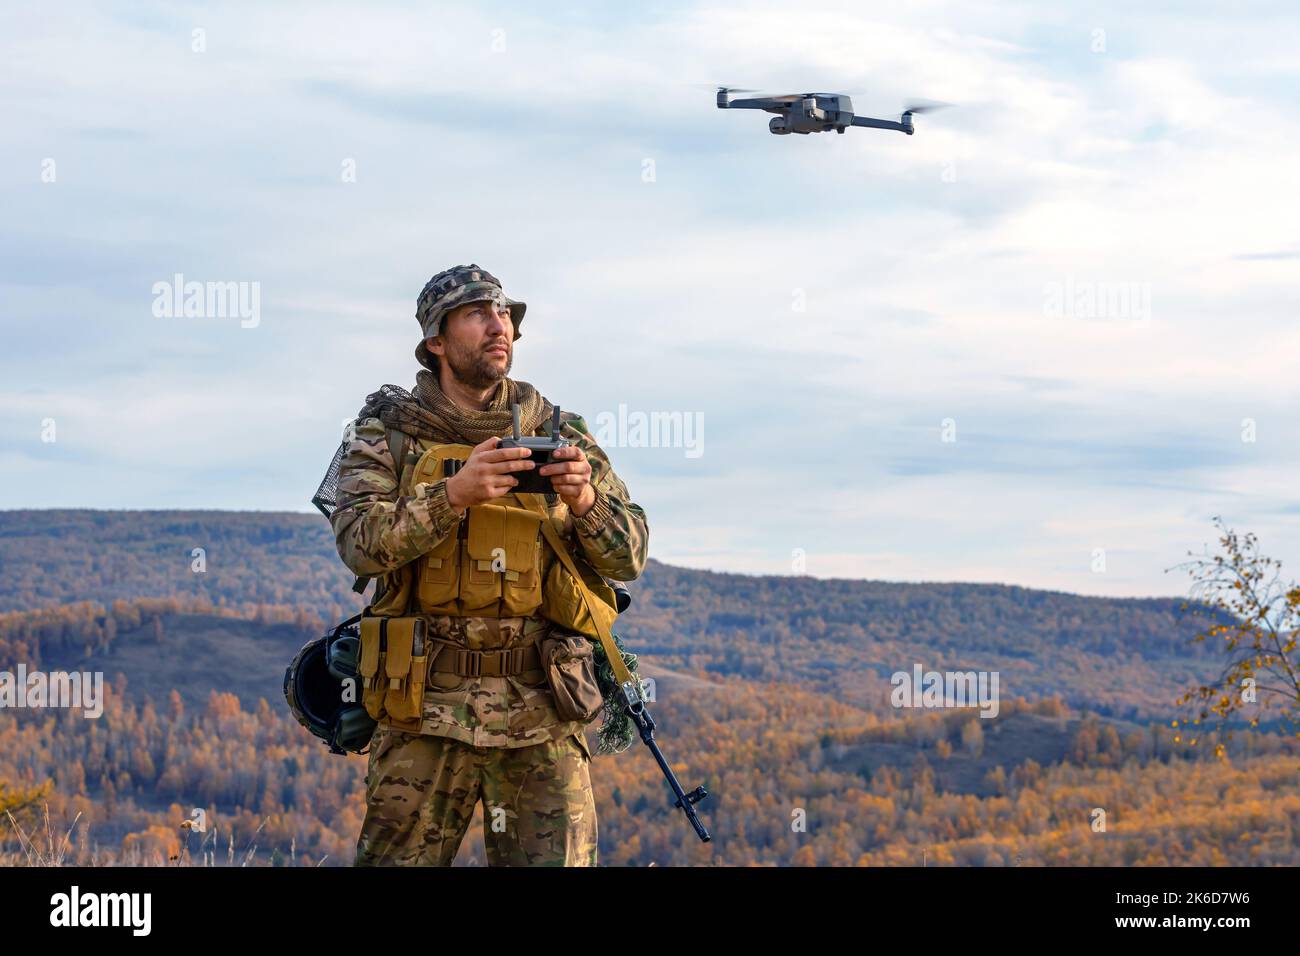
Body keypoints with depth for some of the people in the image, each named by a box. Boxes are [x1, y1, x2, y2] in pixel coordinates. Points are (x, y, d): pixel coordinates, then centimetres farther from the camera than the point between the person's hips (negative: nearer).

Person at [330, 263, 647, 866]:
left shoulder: (559, 433, 9)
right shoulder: (388, 433, 4)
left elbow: (628, 558, 5)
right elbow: (360, 543, -12)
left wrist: (585, 499, -16)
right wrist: (455, 495, -25)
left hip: (542, 718, 1)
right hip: (425, 709, -1)